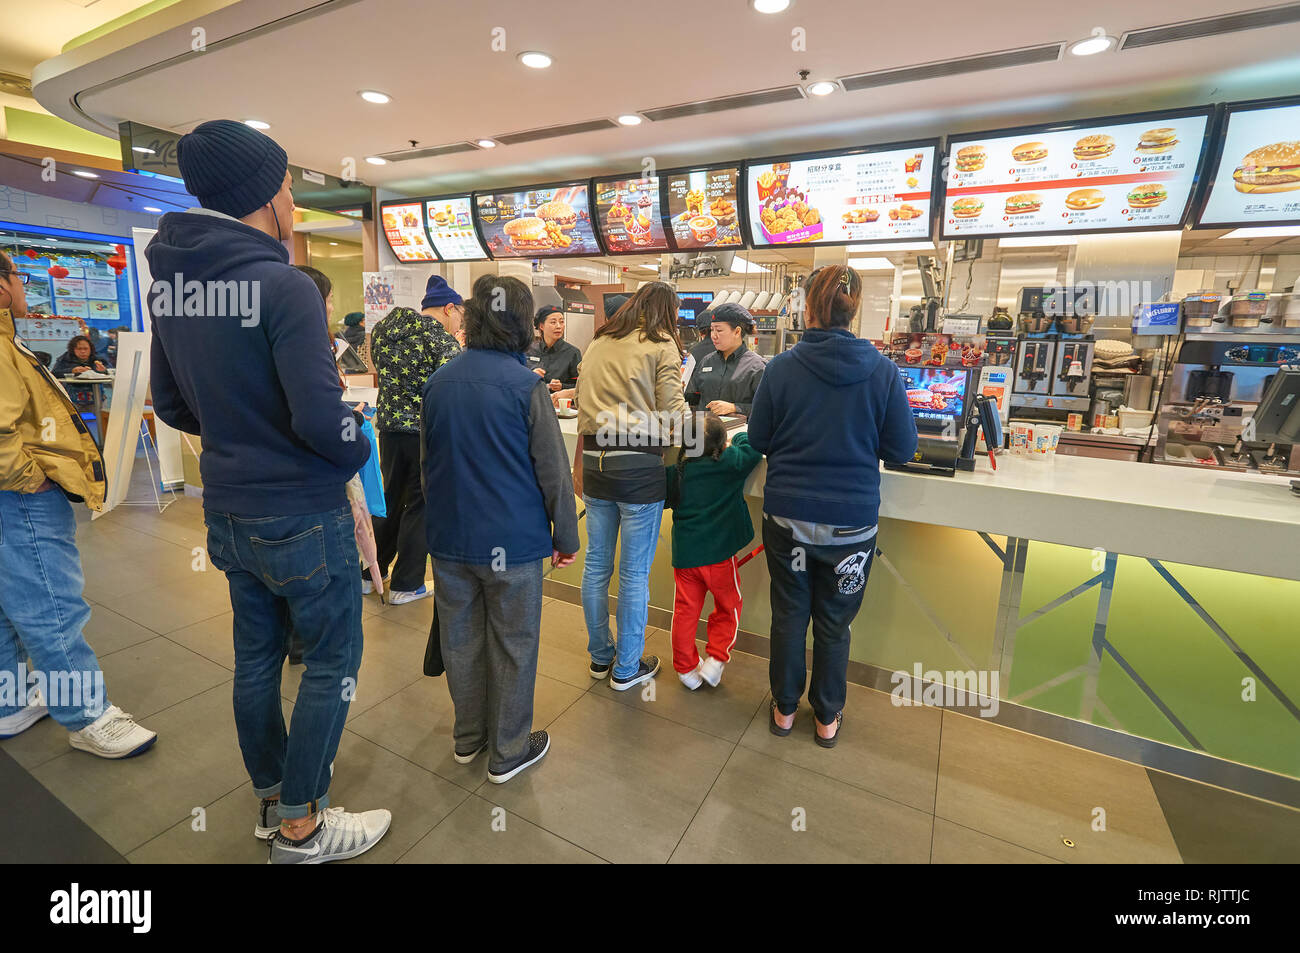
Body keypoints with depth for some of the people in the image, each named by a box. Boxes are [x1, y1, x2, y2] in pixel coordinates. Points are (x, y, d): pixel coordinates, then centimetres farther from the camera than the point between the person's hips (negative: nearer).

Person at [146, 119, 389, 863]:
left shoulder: (169, 283, 5)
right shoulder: (284, 285, -20)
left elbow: (172, 404, 11)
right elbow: (321, 417, -25)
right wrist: (360, 449, -6)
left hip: (228, 513, 8)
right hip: (302, 517, -8)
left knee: (257, 657, 20)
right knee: (332, 662, 9)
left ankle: (273, 797, 40)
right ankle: (300, 828, 25)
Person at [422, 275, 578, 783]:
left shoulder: (438, 381, 3)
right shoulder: (526, 385, -14)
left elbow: (427, 460, 14)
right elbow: (553, 470, -12)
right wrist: (566, 536, -1)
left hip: (449, 536, 6)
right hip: (512, 540, -5)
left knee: (460, 640, 18)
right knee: (512, 646, 11)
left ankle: (468, 737, 38)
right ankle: (507, 751, 27)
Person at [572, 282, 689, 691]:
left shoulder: (598, 343, 15)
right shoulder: (662, 345, -2)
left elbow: (583, 406, 16)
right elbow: (672, 413, -6)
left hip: (596, 460, 6)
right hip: (640, 464, -6)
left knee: (596, 564, 14)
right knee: (634, 573, 5)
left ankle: (599, 656, 31)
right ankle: (626, 668, 19)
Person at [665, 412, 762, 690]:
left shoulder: (675, 471, 0)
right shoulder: (731, 463, -10)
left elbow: (665, 501, 15)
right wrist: (738, 438, 20)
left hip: (684, 553, 3)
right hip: (719, 554, -2)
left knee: (685, 610, 14)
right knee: (729, 608, 19)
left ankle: (686, 668, 25)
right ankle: (715, 660, 16)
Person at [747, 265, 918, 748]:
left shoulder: (783, 366, -9)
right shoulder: (882, 370, -8)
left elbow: (758, 439, 0)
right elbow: (902, 449, -1)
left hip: (787, 514, 0)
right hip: (852, 521, 0)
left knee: (789, 614, 17)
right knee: (834, 622, 17)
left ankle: (785, 708, 36)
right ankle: (827, 717, 36)